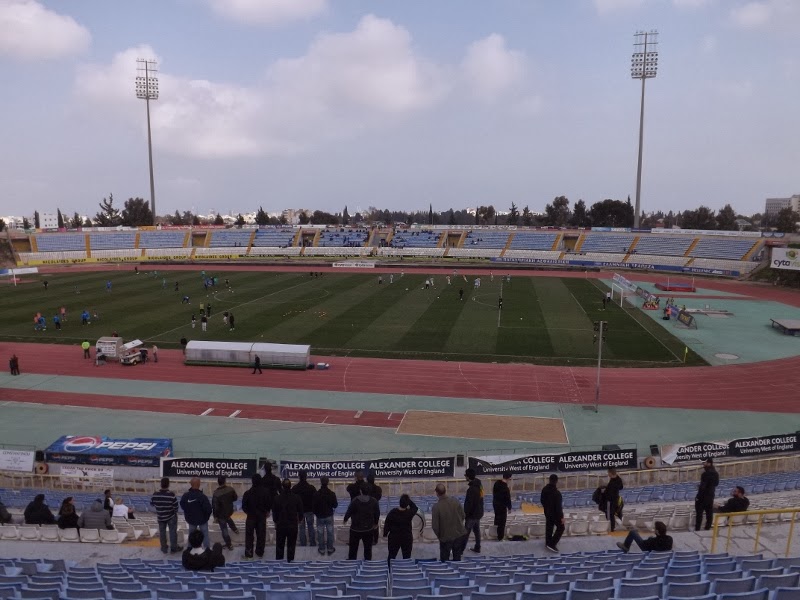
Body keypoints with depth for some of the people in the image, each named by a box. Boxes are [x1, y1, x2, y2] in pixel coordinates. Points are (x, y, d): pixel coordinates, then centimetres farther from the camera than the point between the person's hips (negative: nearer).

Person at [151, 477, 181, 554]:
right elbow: (175, 506, -18)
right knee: (173, 532, 11)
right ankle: (173, 548, 20)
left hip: (160, 517, 3)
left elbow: (151, 504, 1)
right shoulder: (172, 495, -25)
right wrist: (175, 512, 4)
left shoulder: (155, 495, -17)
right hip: (171, 516, -2)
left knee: (162, 532, 19)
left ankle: (164, 548, 29)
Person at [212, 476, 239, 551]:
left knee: (224, 529, 13)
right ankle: (235, 529, 56)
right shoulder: (230, 489, -18)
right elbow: (235, 498, -1)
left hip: (221, 514, -4)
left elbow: (215, 507, -23)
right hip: (230, 511, 4)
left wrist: (215, 516, -8)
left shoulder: (216, 493, -31)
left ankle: (229, 545, 23)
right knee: (228, 518, 39)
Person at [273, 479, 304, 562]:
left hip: (281, 525, 0)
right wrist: (300, 519, 19)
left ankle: (278, 560, 16)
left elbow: (274, 512, 2)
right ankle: (290, 560, 9)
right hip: (293, 525, 0)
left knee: (280, 545, 12)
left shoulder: (277, 498, -6)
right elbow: (300, 511, 1)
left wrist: (275, 522, 16)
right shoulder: (296, 498, -6)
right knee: (291, 545, 8)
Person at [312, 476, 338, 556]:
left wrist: (315, 513, 9)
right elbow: (335, 505, -7)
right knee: (330, 532, 13)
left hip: (320, 516, -1)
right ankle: (330, 549, 21)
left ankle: (321, 549, 22)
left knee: (320, 533, 13)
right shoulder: (332, 494, -15)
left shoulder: (316, 494, -18)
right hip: (329, 516, 1)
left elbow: (313, 506, -11)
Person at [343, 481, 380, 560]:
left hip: (355, 529, -2)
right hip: (368, 529, 2)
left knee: (353, 547, 17)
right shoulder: (374, 501, -13)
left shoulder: (355, 501, -22)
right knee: (368, 547, 18)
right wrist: (376, 523, 17)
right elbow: (377, 513, -1)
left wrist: (345, 519, 9)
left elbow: (349, 512, -12)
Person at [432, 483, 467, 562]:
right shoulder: (455, 501, -11)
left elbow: (435, 526, -16)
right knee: (457, 558, 20)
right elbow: (463, 516, 1)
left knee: (444, 560, 16)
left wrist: (439, 535, 3)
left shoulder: (436, 507, -22)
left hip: (445, 537, -3)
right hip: (459, 534, 3)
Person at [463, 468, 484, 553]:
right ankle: (477, 548, 31)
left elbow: (469, 504, -25)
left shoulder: (471, 489, -29)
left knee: (466, 533, 3)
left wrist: (465, 514, -13)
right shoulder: (479, 485, 0)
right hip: (479, 513, 8)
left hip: (472, 515, -8)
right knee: (477, 531, 20)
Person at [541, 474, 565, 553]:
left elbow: (542, 500, 8)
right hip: (555, 513, -7)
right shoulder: (556, 493, -30)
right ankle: (552, 544, 4)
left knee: (549, 527, 21)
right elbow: (558, 506, -25)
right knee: (560, 528, 9)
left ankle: (548, 543, 34)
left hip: (547, 512, 7)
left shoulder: (544, 489, -5)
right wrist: (561, 517, -15)